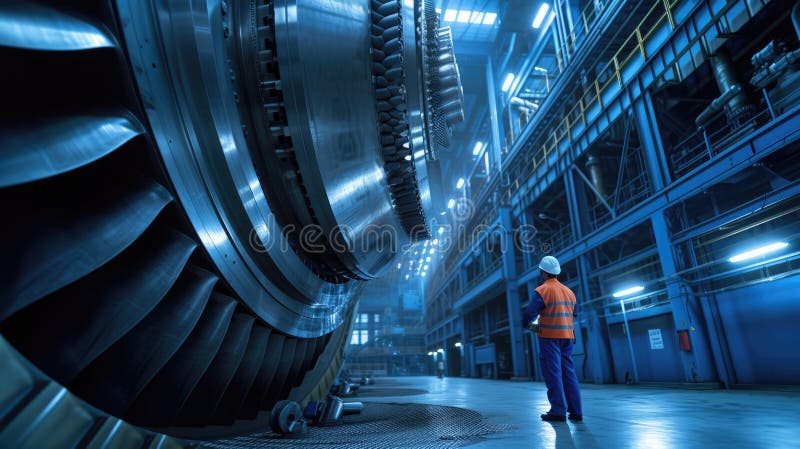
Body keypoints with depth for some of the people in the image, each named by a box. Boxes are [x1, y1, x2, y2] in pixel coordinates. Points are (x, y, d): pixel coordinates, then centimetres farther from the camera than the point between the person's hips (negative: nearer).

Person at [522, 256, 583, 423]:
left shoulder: (541, 290, -10)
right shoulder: (569, 291, 12)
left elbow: (529, 313, -16)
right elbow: (574, 313, 18)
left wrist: (527, 325, 3)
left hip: (549, 336, -6)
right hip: (567, 336, 6)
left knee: (553, 373, -1)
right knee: (569, 373, 10)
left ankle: (558, 411, 1)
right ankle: (576, 411, 11)